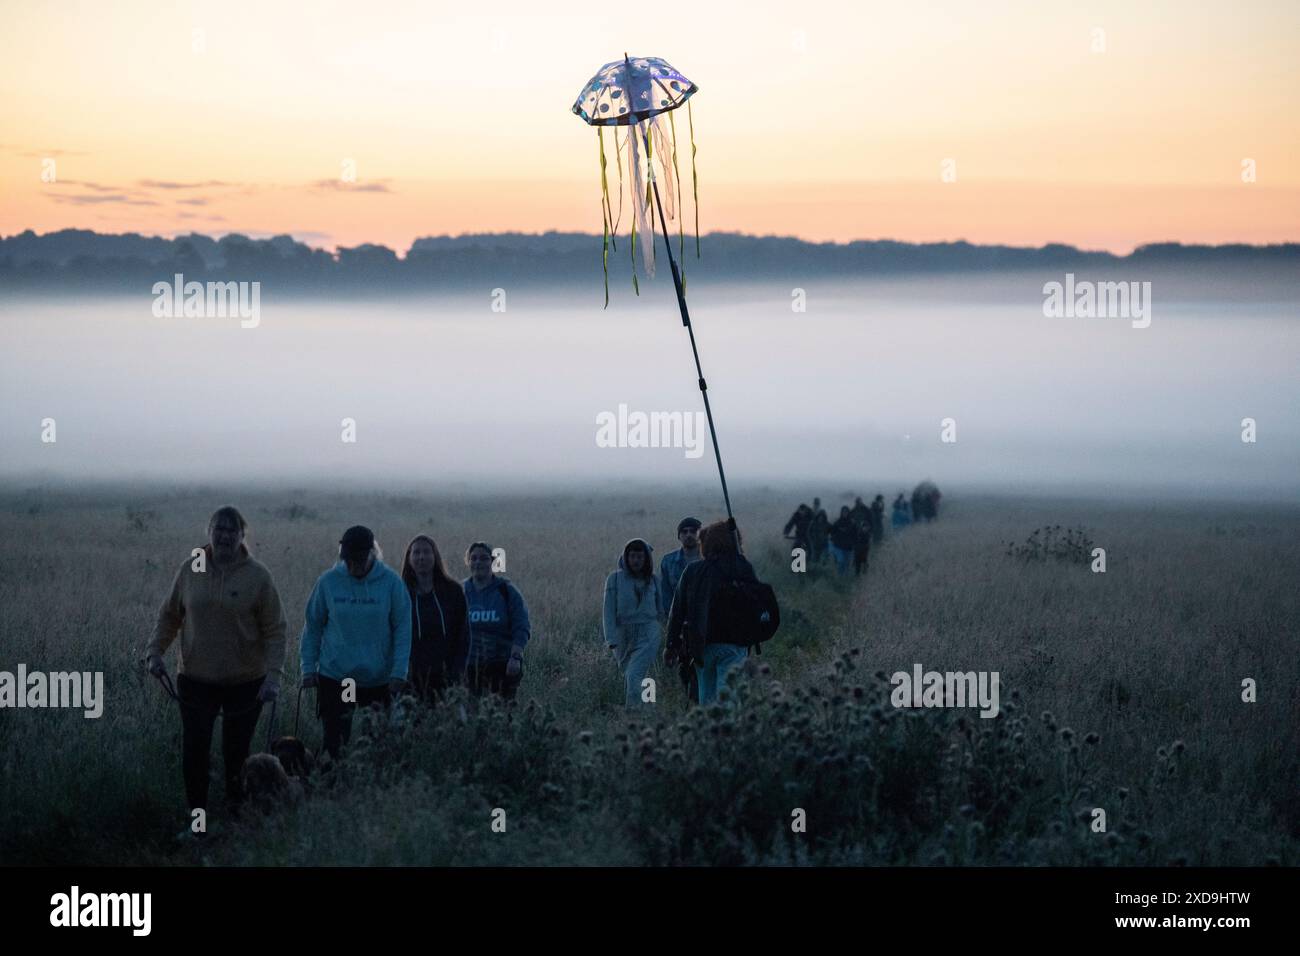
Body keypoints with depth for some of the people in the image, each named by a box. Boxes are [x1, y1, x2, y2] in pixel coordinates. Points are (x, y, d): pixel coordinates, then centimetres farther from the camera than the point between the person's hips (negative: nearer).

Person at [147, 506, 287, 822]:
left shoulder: (258, 576, -8)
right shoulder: (191, 569, -1)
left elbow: (275, 630, -7)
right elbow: (169, 615, 10)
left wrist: (273, 675, -16)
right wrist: (156, 651, -2)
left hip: (245, 683, -2)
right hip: (196, 678, 2)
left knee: (236, 755, 8)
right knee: (194, 753, 1)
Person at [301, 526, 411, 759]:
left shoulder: (391, 582, -6)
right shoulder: (328, 582, -4)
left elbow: (402, 630, -4)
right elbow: (312, 627, 3)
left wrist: (399, 673, -10)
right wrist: (309, 669, 0)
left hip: (379, 680, -1)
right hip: (333, 677, 1)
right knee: (335, 743, 2)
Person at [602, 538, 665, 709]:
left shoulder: (652, 580, 6)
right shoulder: (615, 578, -1)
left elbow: (660, 611, 16)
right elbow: (609, 611, -4)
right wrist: (611, 639, -12)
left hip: (647, 636, -1)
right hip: (623, 635, 1)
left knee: (634, 676, -17)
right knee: (627, 675, 11)